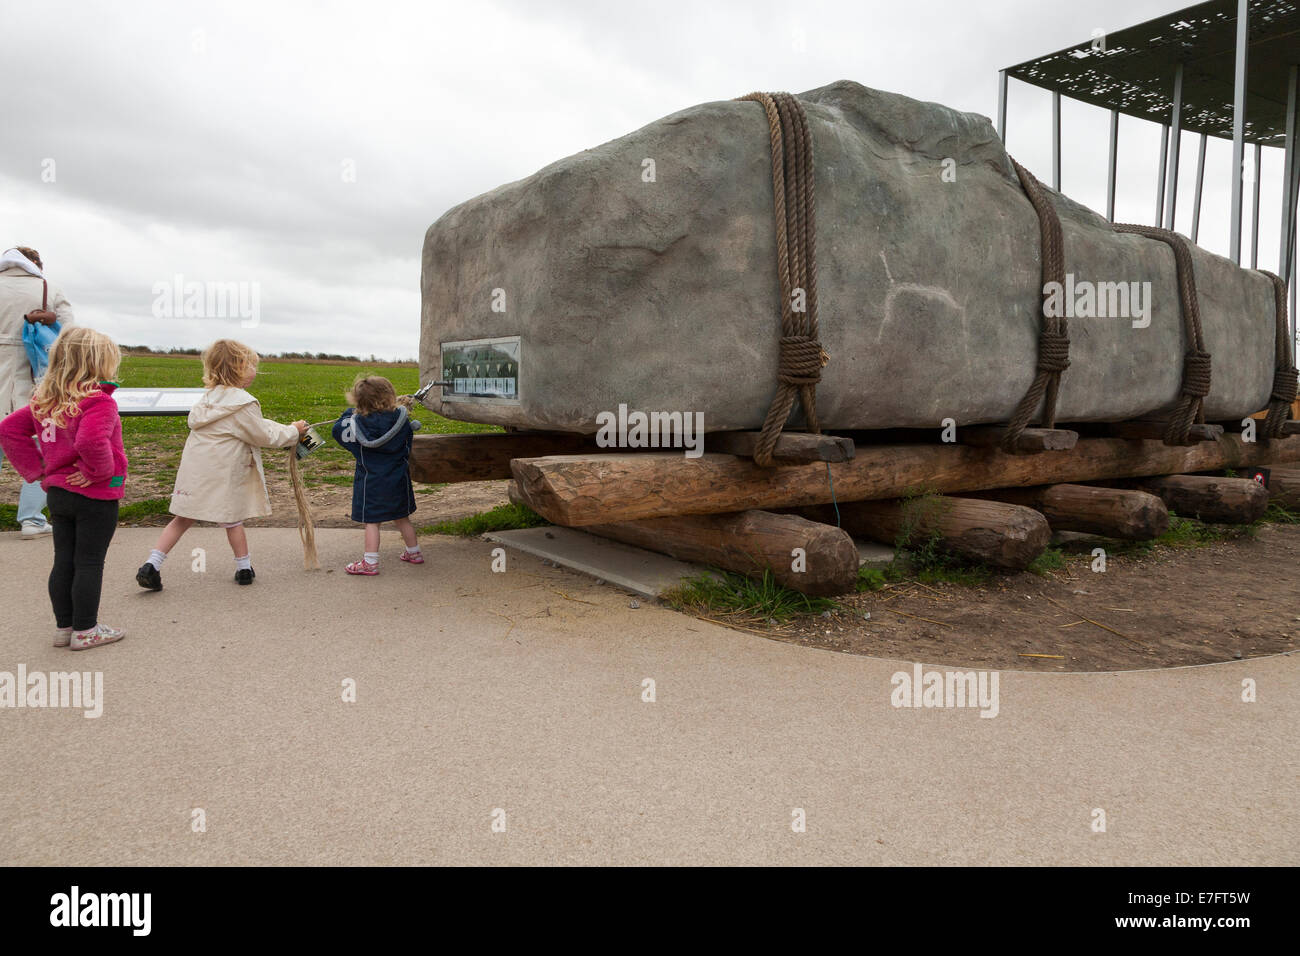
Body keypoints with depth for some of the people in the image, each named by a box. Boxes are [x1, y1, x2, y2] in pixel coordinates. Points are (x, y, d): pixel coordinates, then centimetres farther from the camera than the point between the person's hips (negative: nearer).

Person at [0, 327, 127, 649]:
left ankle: (64, 626, 25)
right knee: (89, 563, 3)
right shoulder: (99, 402, -21)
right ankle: (85, 631, 12)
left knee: (64, 562, 15)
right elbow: (91, 441, -37)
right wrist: (100, 470, -20)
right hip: (95, 496, -7)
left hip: (57, 493, 7)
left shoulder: (44, 400, 6)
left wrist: (35, 469, 7)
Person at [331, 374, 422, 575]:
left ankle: (370, 562, 4)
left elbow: (338, 430, 2)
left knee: (371, 522, 4)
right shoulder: (401, 418, -8)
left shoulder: (357, 423, -14)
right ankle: (413, 552, 30)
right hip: (398, 479, 4)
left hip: (371, 481, -3)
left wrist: (352, 412, 11)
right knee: (402, 518, 18)